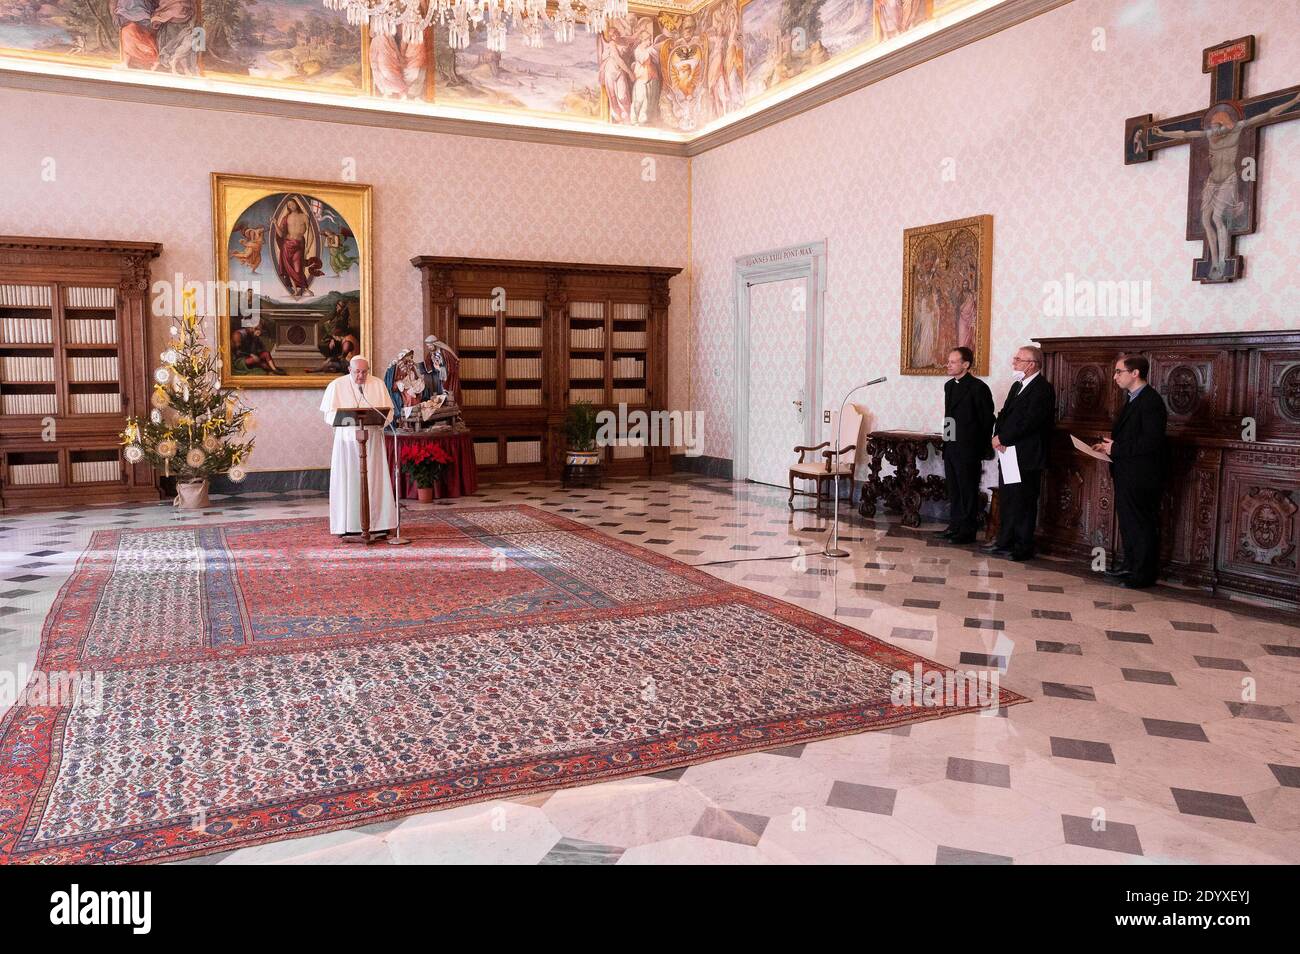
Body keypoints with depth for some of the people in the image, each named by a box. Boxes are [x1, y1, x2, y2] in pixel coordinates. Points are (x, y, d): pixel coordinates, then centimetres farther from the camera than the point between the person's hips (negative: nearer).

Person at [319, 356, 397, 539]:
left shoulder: (378, 384, 8)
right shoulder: (337, 385, 3)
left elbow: (389, 409, 6)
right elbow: (329, 414, -1)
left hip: (372, 439, 2)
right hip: (347, 439, -2)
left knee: (374, 480, 0)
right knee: (348, 481, -2)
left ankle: (376, 523, 4)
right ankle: (348, 525, 1)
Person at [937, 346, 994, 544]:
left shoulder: (978, 387, -11)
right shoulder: (949, 385, 13)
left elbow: (987, 419, -9)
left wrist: (983, 448, -8)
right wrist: (947, 439, 13)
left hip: (967, 449, -8)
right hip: (951, 447, 8)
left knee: (968, 491, -1)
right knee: (953, 490, 13)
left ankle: (968, 531, 6)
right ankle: (955, 526, 21)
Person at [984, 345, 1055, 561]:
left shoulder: (1042, 389, -13)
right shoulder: (1017, 386, 16)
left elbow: (1029, 423, -21)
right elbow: (1004, 414, 15)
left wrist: (1003, 438, -14)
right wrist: (998, 436, -3)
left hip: (1026, 457, -9)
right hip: (1008, 453, 9)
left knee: (1023, 503, -1)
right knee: (1007, 500, 14)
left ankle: (1023, 548, 7)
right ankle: (1005, 542, 24)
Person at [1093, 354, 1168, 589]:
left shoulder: (1151, 401, -18)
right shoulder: (1132, 399, 13)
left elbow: (1151, 442, -25)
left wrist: (1117, 449, -19)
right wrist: (1110, 445, 5)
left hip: (1141, 478, -10)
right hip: (1126, 475, 10)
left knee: (1143, 525, 1)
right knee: (1127, 522, 18)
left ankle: (1144, 574, 11)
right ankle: (1130, 565, 30)